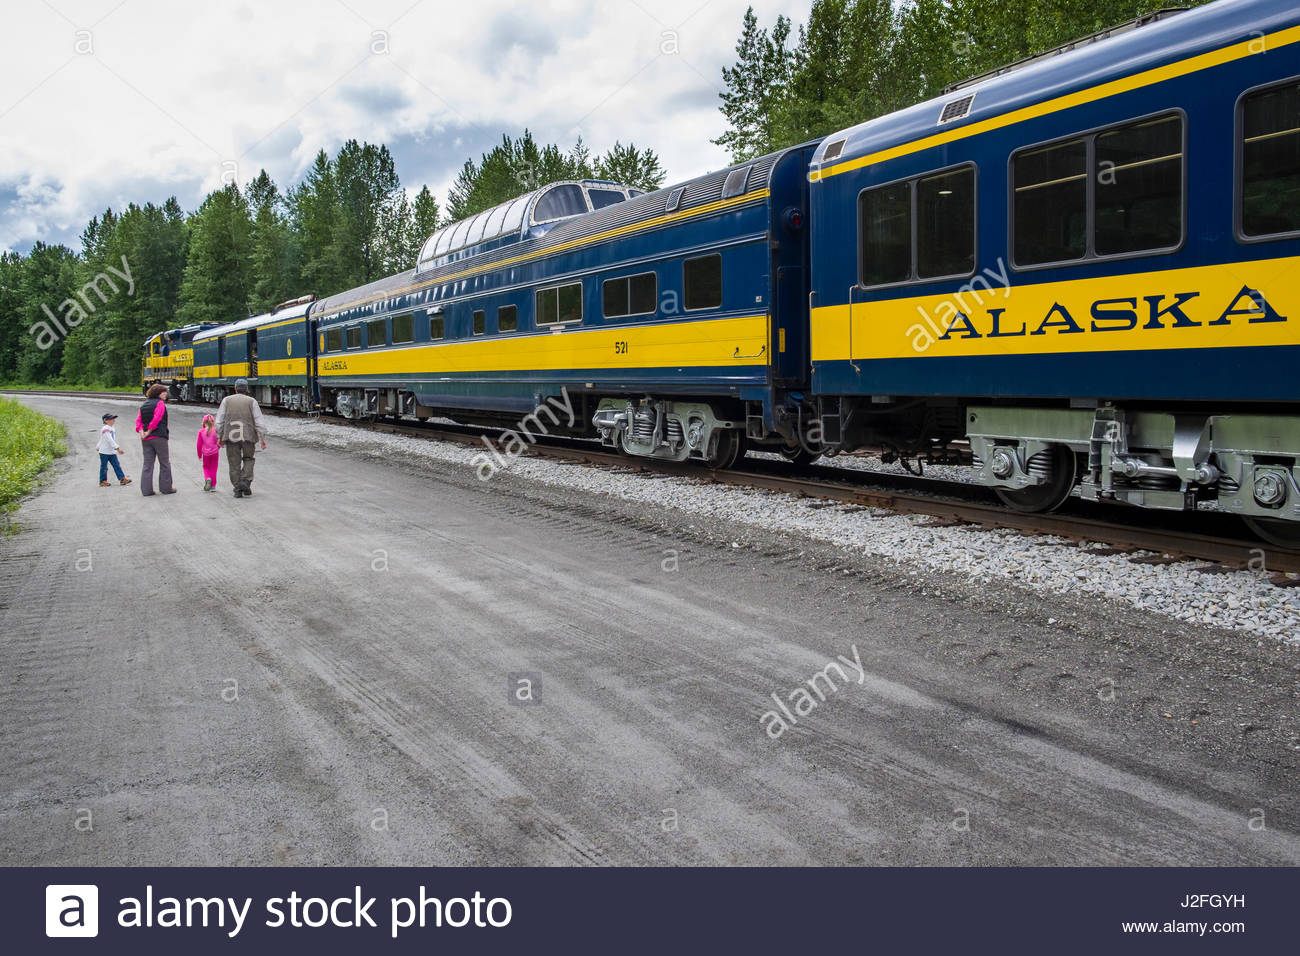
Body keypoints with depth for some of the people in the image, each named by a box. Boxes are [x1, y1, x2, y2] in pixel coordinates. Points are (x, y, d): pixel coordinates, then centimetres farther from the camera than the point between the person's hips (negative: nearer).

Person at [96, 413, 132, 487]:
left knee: (117, 465, 2)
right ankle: (102, 481, 10)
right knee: (104, 467, 1)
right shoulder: (105, 429, -17)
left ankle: (122, 479, 0)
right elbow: (110, 440, -26)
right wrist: (117, 448, -30)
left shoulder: (113, 429, 11)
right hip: (104, 452, -8)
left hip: (112, 452, 8)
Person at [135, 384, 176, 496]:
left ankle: (146, 489, 5)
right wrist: (148, 432, -13)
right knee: (165, 463, 6)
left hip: (146, 439, 7)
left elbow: (138, 420, 5)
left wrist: (141, 432, -6)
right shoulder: (160, 403, -7)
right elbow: (156, 419, -19)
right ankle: (166, 488, 10)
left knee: (147, 464, 8)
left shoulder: (144, 405, 15)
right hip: (159, 437, -6)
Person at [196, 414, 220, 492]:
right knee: (213, 468, 9)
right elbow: (220, 442, -2)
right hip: (215, 453, 0)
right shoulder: (216, 430, -6)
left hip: (205, 453, 0)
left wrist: (199, 455, 10)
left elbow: (198, 444, -1)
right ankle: (213, 486, 9)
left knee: (206, 467, 19)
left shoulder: (201, 431, -4)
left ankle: (207, 478, -9)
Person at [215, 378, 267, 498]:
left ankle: (238, 489, 5)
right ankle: (246, 481, -3)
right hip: (248, 436, -1)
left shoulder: (227, 400, 5)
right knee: (248, 459, 18)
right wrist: (263, 439, 0)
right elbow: (259, 421, -4)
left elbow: (219, 421, 3)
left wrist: (220, 437, 10)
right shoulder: (252, 401, 1)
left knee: (234, 464, 8)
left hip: (231, 436, 1)